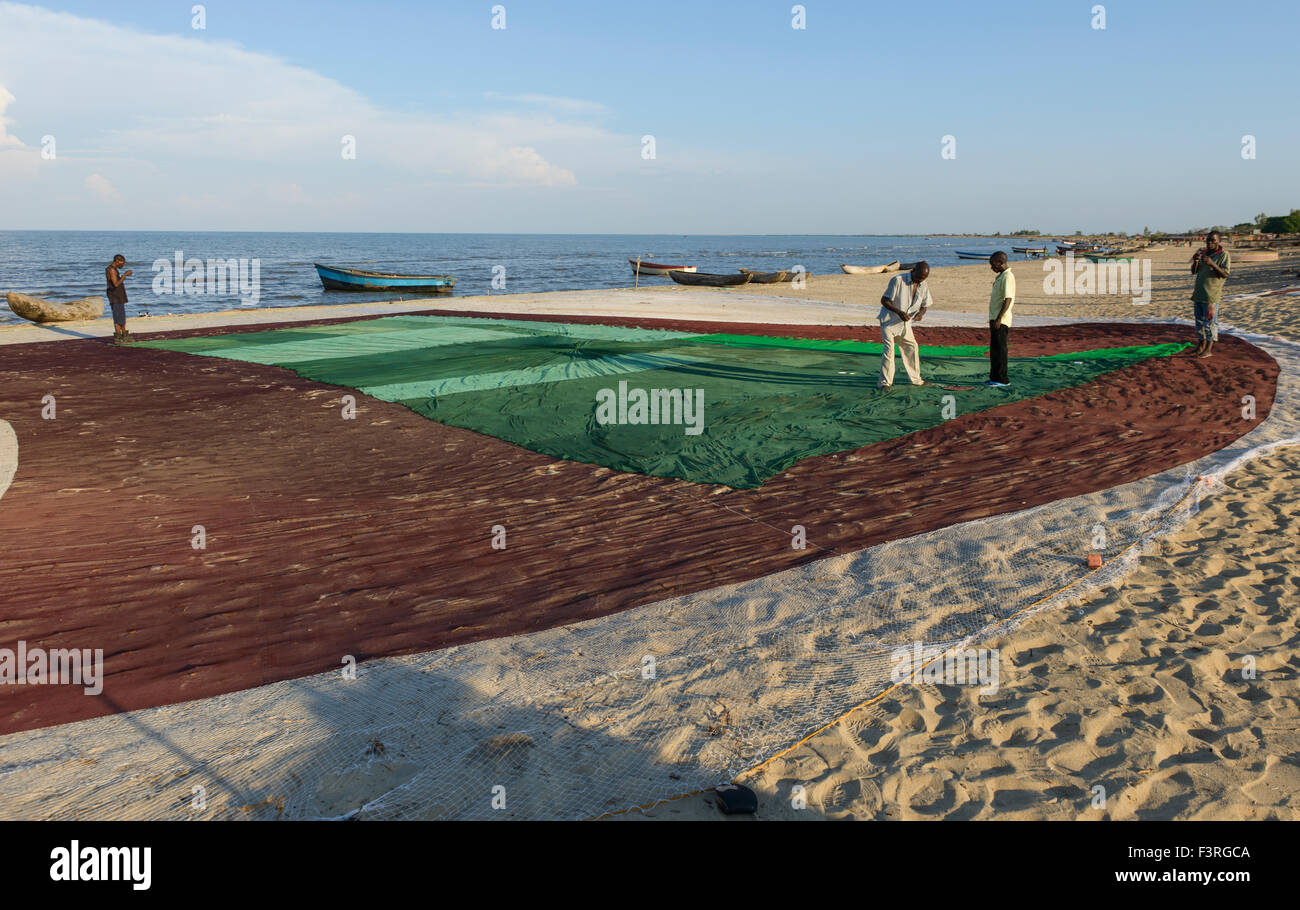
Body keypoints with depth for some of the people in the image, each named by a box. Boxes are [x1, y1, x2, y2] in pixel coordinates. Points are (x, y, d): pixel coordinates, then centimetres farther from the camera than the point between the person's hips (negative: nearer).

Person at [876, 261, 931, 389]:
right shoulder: (897, 280, -21)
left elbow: (925, 305, 8)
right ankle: (885, 382, -9)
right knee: (889, 348, -16)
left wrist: (920, 314, -16)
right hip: (889, 320, -6)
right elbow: (884, 300, -18)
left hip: (905, 323, 6)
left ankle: (916, 379, 26)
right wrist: (899, 312, -31)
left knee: (912, 348, 11)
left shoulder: (924, 286, -3)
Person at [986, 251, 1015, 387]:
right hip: (995, 319, 10)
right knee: (994, 349, 14)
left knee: (1000, 350, -6)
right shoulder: (1000, 276, 16)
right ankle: (995, 377, 21)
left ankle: (1002, 380, -1)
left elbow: (1008, 300, -22)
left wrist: (999, 318, -26)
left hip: (1001, 320, -10)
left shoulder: (1007, 277, -15)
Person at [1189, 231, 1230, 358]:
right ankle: (1200, 347, 20)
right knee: (1199, 320, 11)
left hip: (1211, 295, -7)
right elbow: (1194, 272, 11)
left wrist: (1212, 264, -27)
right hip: (1198, 294, 7)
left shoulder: (1224, 255, -5)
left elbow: (1225, 274, -13)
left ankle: (1209, 349, -1)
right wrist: (1195, 261, -9)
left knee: (1210, 322, -6)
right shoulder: (1203, 253, 14)